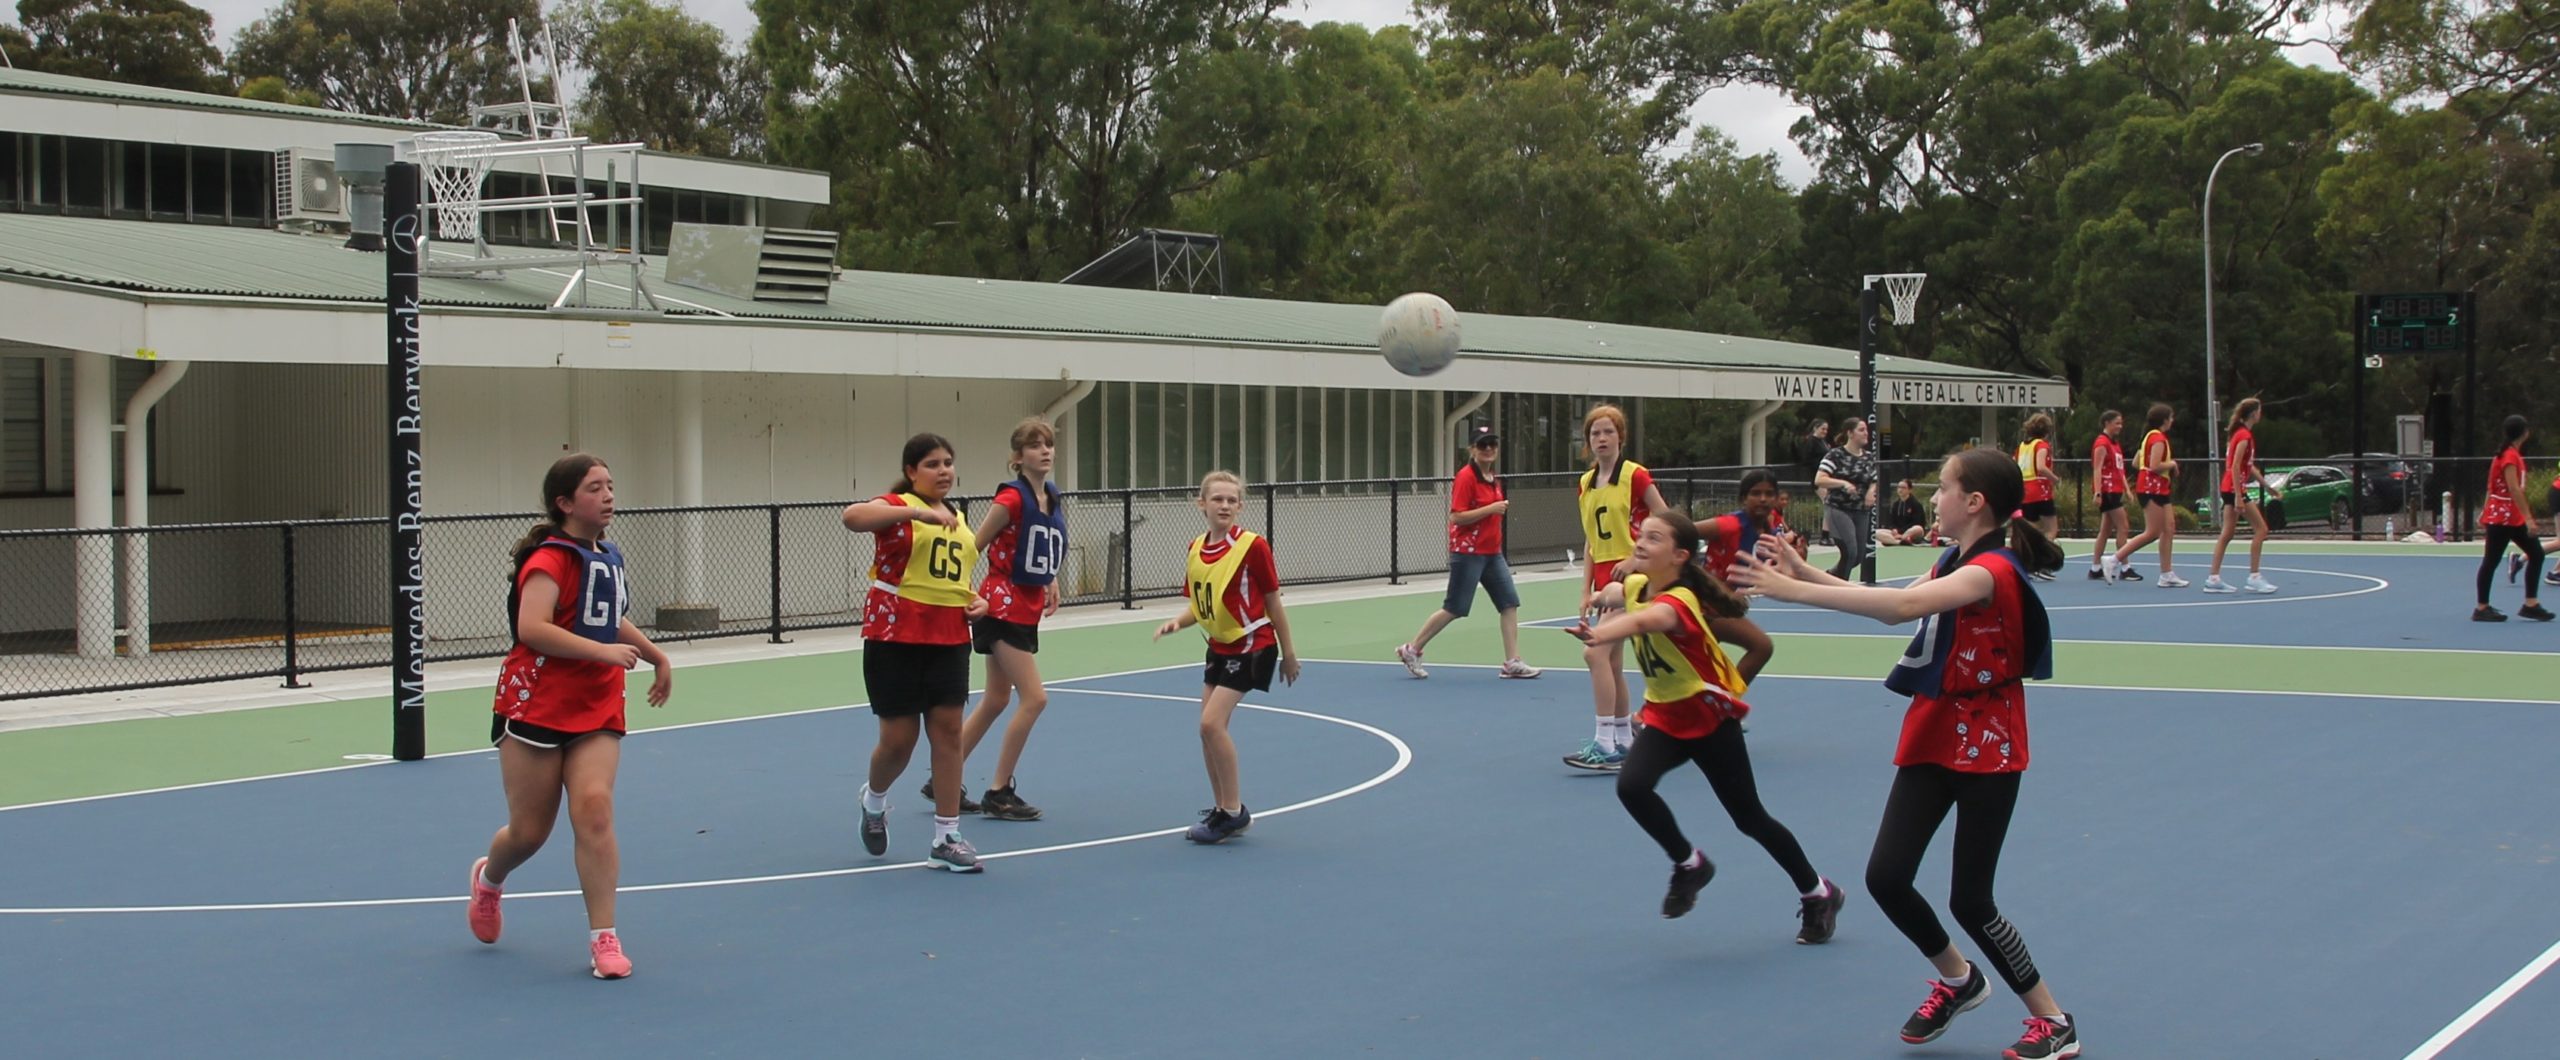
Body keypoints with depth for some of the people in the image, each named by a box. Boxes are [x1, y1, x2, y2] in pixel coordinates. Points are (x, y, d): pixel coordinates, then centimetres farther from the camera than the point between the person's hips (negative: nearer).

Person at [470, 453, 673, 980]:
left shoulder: (609, 557, 10)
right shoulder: (552, 557, -14)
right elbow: (532, 628, -29)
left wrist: (657, 657, 30)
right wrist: (603, 651, -32)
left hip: (597, 710, 5)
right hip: (534, 705, -5)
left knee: (594, 808, -15)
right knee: (530, 830, 5)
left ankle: (604, 938, -11)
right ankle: (488, 879, 41)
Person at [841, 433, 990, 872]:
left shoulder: (958, 518, 14)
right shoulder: (897, 507, -8)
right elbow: (853, 516, -30)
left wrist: (977, 600, 6)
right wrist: (919, 511, -38)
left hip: (949, 639, 6)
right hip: (896, 638, -5)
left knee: (948, 731, 0)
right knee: (898, 739, 1)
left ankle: (946, 838, 6)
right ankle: (874, 800, 33)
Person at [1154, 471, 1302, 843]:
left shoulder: (1253, 546, -15)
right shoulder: (1195, 549, 2)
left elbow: (1273, 602, -8)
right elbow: (1199, 605, 11)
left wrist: (1288, 652, -3)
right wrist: (1177, 622, -10)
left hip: (1251, 647, -7)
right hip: (1219, 647, 7)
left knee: (1212, 723, -16)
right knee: (1209, 729, 8)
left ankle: (1234, 811, -5)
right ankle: (1221, 810, 22)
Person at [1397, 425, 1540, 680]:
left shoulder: (1493, 479, 11)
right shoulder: (1466, 476, -14)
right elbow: (1456, 516, -20)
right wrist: (1491, 508, -22)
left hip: (1492, 553, 8)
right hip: (1468, 552, -8)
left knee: (1510, 603, -1)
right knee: (1454, 609, -2)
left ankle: (1512, 663, 1)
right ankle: (1411, 650, 12)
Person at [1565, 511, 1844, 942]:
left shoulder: (1678, 601, -29)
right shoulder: (1637, 586, -5)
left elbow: (1645, 620, -56)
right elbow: (1619, 592, 26)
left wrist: (1599, 635, -73)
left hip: (1709, 716, -6)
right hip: (1665, 716, 6)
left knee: (1750, 818, 3)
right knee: (1631, 786, -22)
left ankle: (1818, 894, 25)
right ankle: (1688, 864, 1)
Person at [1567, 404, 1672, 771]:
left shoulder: (1635, 476, -9)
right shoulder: (1584, 485, 11)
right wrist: (1586, 590, 9)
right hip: (1603, 578, 7)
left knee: (1596, 653, -17)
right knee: (1612, 663, 10)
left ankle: (1604, 745, -16)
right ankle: (1625, 739, 21)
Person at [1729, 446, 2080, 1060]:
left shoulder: (1992, 569, -22)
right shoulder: (1953, 565, 8)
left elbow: (1903, 604, -37)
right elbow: (1894, 608, 11)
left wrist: (1791, 591, -40)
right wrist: (1807, 573, 1)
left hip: (1987, 753, -8)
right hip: (1932, 740, 8)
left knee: (1970, 901, -4)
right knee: (1886, 876, 0)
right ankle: (1958, 980, 26)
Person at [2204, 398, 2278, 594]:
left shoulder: (2240, 433, 14)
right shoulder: (2245, 435, -15)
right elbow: (2235, 467, -20)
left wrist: (2268, 487, 23)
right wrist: (2238, 497, -23)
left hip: (2229, 488, 9)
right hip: (2235, 488, -9)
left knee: (2227, 534, 9)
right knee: (2261, 529, -4)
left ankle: (2213, 578, 8)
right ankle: (2254, 578, -3)